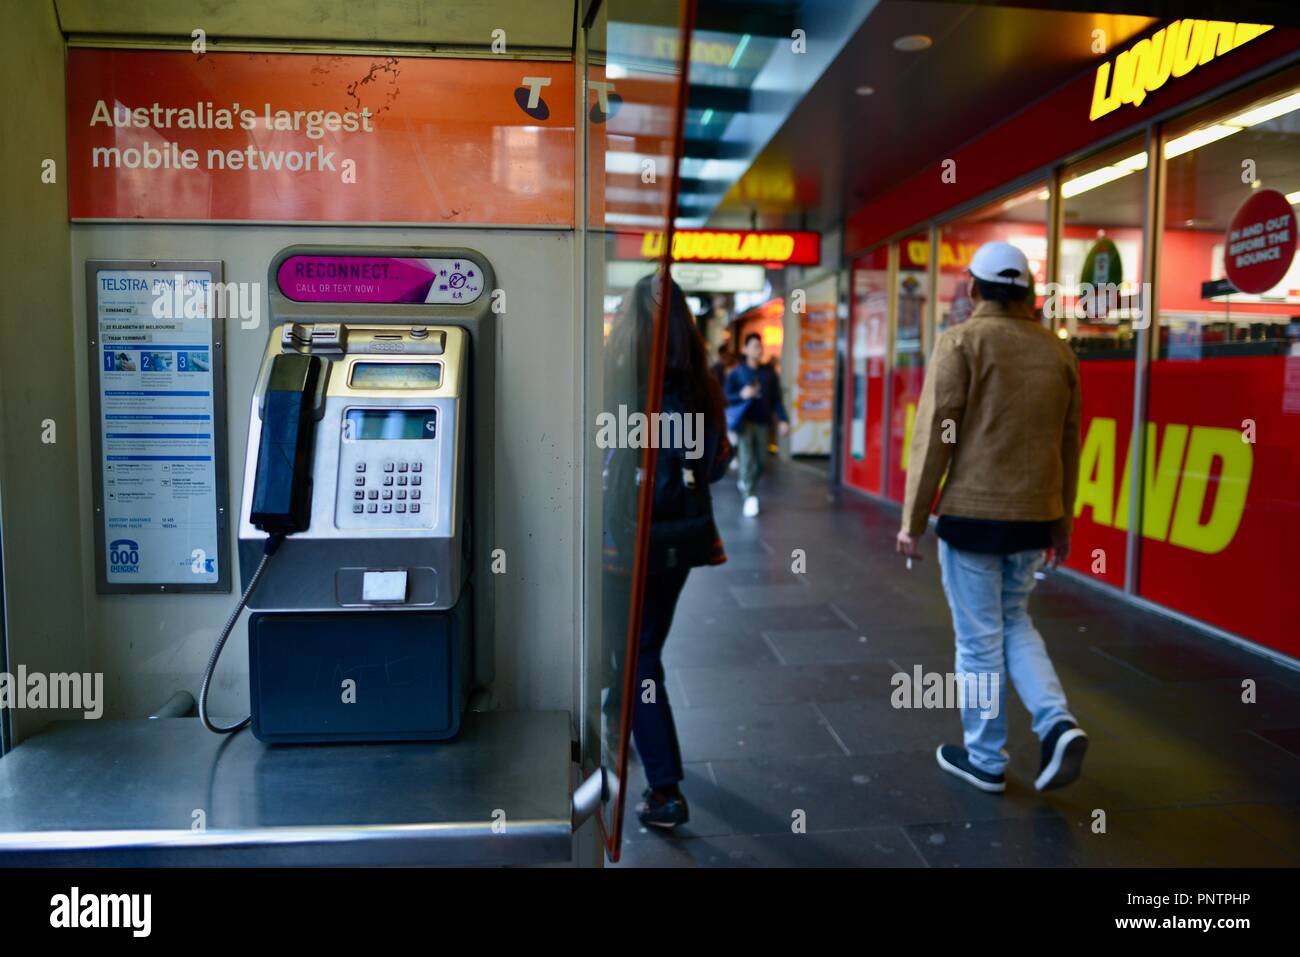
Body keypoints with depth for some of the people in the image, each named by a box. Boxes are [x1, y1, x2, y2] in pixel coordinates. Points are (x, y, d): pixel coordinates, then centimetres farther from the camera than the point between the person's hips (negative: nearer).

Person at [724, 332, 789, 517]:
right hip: (745, 421, -3)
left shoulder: (770, 373, 6)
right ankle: (749, 497, -12)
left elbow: (776, 398, 6)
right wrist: (742, 395, -16)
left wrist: (783, 419, -4)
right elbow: (726, 398, 2)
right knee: (747, 458, -13)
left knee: (760, 462, 9)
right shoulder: (736, 373, 1)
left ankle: (746, 484, 36)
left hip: (763, 423, 3)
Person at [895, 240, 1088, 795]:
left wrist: (912, 520, -5)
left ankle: (985, 759, 20)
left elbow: (934, 436, -11)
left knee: (980, 639, 7)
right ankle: (1058, 724, 7)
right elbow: (1069, 445, 12)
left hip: (972, 514, -5)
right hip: (1035, 517, 5)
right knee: (1014, 622, 23)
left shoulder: (962, 341, -8)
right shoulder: (1058, 351, 8)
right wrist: (1062, 524, 21)